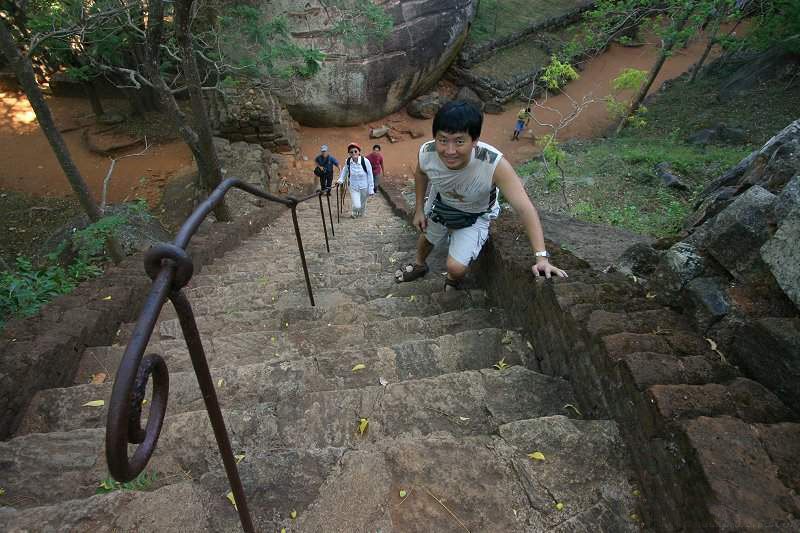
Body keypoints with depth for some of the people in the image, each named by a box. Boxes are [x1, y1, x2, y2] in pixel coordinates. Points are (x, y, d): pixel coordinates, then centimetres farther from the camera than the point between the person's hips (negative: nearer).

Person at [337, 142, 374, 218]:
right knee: (356, 206, -9)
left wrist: (371, 189, -10)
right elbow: (344, 171, 11)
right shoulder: (347, 161, -12)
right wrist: (340, 180, 3)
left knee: (363, 203, 19)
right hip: (353, 187, 1)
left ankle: (361, 214, 53)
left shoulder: (365, 161, -20)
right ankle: (355, 213, 29)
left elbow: (370, 175, -12)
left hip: (364, 187, -1)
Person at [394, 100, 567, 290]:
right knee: (427, 236, 28)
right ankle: (419, 265, 64)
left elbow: (524, 208, -41)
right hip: (440, 202, 3)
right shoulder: (426, 153, -32)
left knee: (456, 267, -11)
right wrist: (419, 210, 0)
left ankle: (453, 282, 29)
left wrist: (542, 257, -45)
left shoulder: (494, 165, -44)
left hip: (474, 216, -3)